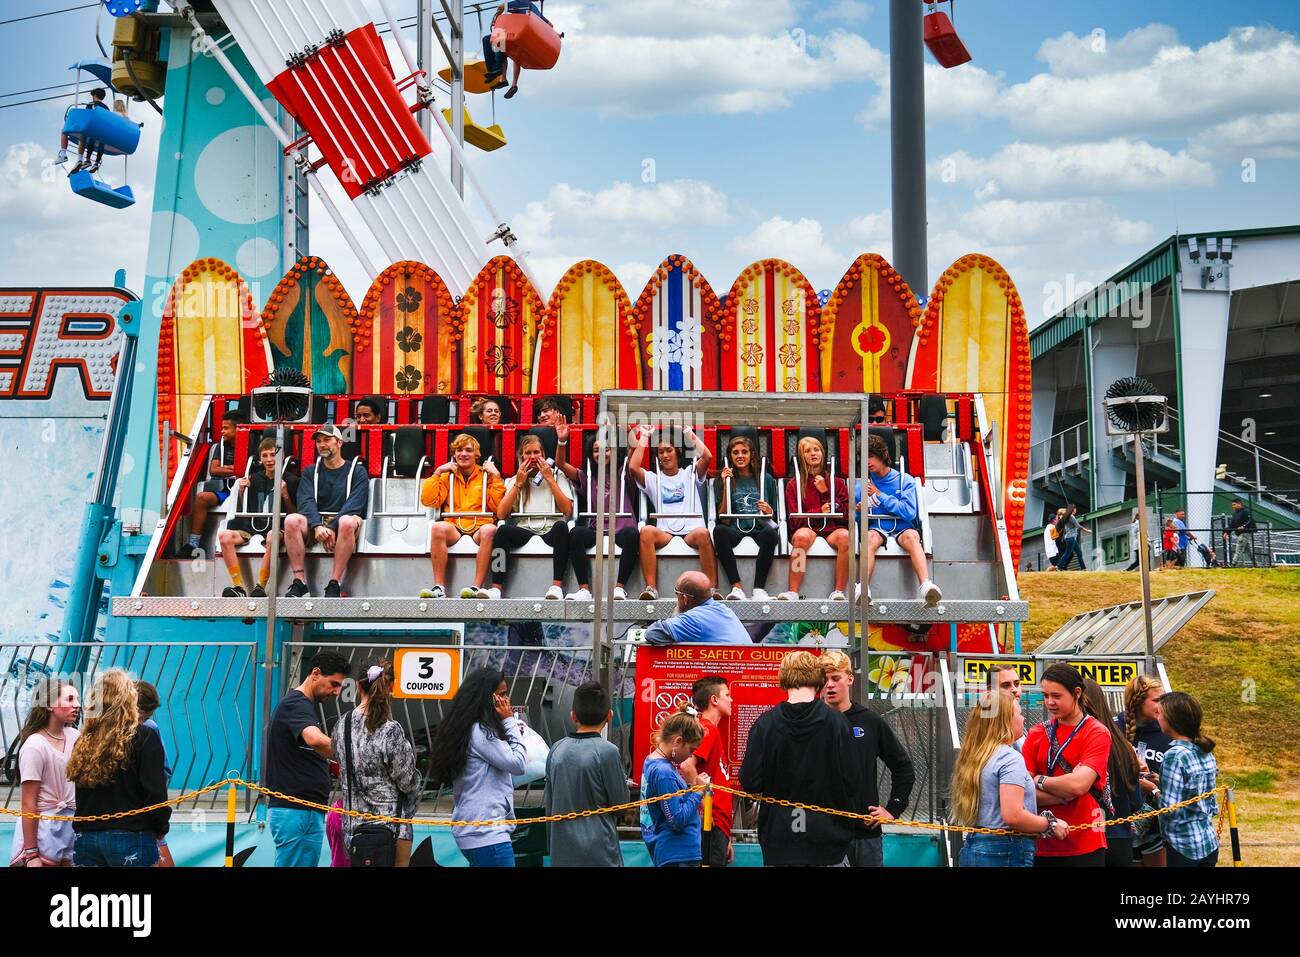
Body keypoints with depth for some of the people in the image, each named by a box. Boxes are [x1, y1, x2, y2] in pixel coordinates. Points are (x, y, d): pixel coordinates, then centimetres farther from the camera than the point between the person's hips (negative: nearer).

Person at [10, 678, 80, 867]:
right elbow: (28, 804, -16)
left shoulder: (74, 736, 2)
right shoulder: (35, 746, -17)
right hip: (42, 829, -6)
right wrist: (31, 854, -18)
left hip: (71, 826, 6)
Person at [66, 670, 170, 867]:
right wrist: (160, 829, 2)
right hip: (130, 836, -5)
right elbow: (155, 791, -10)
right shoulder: (144, 737, -7)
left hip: (86, 836, 5)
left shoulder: (83, 741, 8)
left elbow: (81, 796, 12)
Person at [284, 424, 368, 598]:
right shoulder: (310, 472, 19)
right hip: (316, 521, 3)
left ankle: (334, 585, -36)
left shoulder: (357, 471, 10)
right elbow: (306, 502, 0)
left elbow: (354, 505, -5)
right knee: (292, 520, -30)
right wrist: (317, 526, -21)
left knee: (348, 522, -38)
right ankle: (299, 583, -31)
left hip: (341, 524, -2)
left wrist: (332, 527, -21)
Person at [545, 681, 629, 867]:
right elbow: (622, 803, -5)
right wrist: (623, 778, 12)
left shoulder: (556, 750, 4)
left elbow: (549, 807, 11)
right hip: (598, 853, -6)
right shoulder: (607, 751, -13)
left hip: (562, 853, 6)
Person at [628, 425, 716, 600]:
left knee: (703, 533, -37)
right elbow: (633, 467, 4)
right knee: (646, 531, -34)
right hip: (665, 532, 1)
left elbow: (707, 456, 3)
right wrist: (644, 437, 13)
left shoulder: (690, 474, 22)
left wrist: (687, 431, 12)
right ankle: (651, 588, -38)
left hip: (692, 530, -1)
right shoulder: (653, 479, 23)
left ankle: (712, 588, -36)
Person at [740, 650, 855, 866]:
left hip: (780, 842, 1)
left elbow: (750, 783, -7)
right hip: (827, 840, -1)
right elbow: (850, 781, -9)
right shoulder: (836, 721, -8)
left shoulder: (764, 724, -6)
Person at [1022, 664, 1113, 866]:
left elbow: (1079, 785, -18)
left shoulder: (1097, 733, -4)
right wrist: (1066, 794, -15)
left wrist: (1040, 781, -4)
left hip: (1084, 846, -3)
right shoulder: (1036, 734, 7)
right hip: (1042, 844, 4)